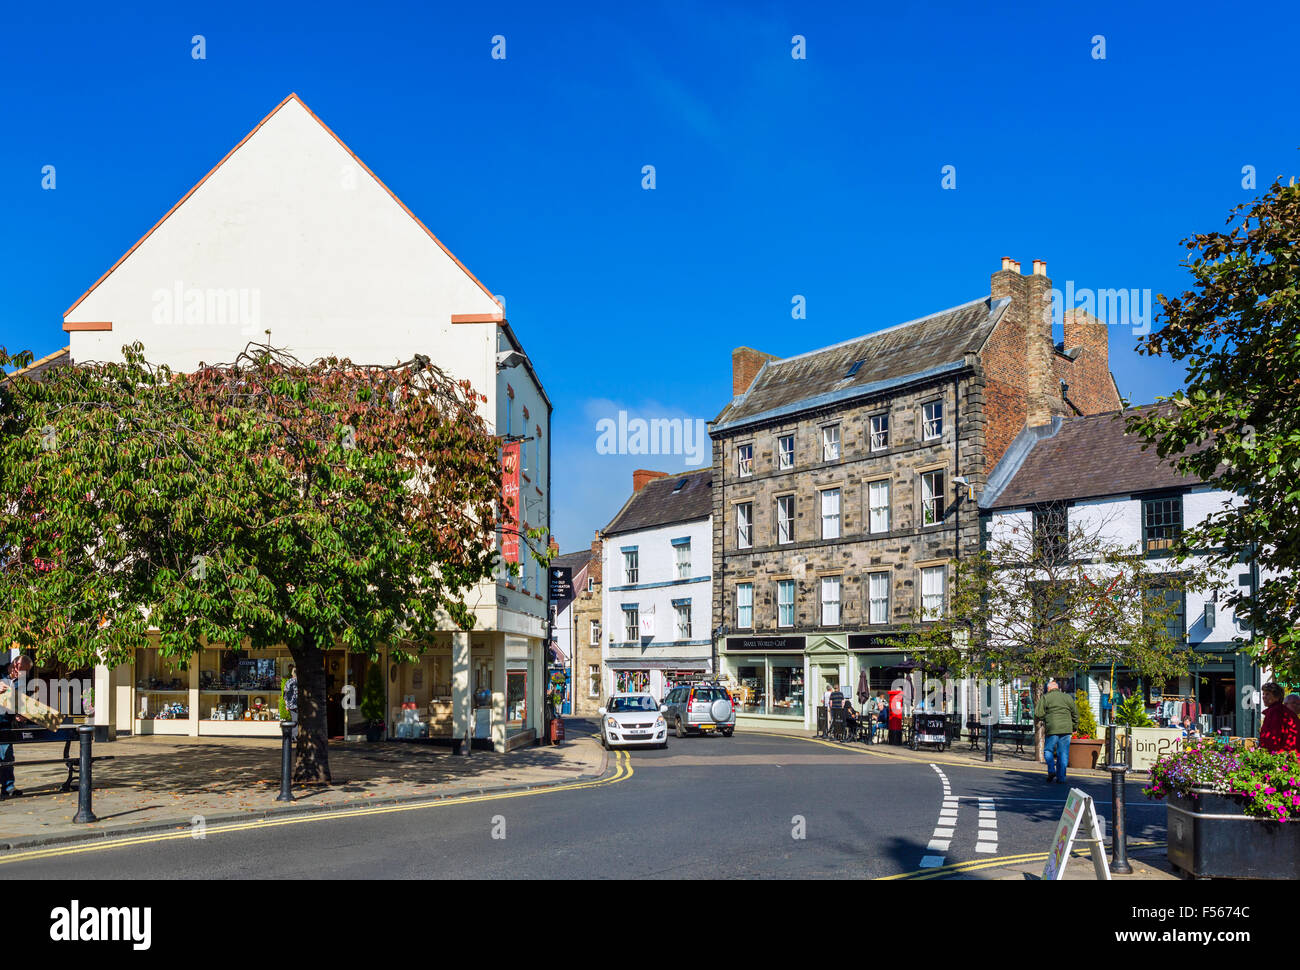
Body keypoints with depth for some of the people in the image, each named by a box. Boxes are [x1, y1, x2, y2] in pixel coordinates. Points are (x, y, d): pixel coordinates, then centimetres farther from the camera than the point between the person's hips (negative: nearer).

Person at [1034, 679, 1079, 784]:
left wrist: (1040, 720, 18)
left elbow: (1038, 714, -3)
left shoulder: (1045, 698, 2)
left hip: (1052, 729, -3)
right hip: (1066, 729, 3)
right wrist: (1075, 727, 25)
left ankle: (1051, 770, -9)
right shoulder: (1068, 697, 11)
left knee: (1048, 750, 11)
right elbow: (1075, 713, 14)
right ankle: (1061, 778, 6)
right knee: (1063, 754, 6)